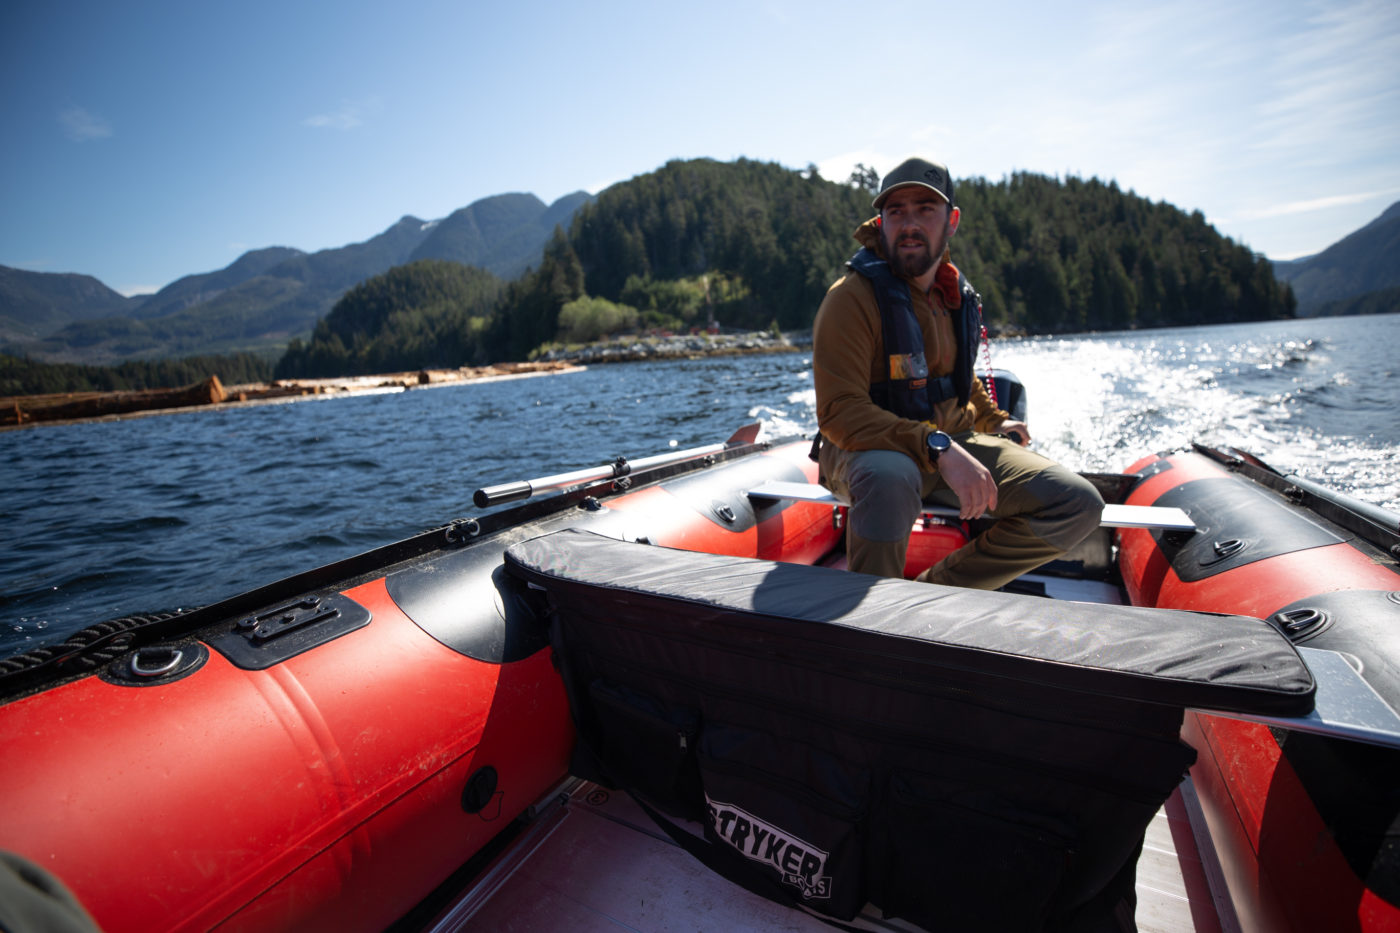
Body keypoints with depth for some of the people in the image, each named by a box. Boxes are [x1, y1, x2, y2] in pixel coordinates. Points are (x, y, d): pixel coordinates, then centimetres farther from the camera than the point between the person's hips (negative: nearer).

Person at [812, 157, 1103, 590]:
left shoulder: (957, 294, 9)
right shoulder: (851, 297, -15)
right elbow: (839, 412, -25)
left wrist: (993, 420, 19)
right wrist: (938, 448, -31)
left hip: (954, 441, 7)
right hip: (871, 450, -6)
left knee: (1078, 504, -6)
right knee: (890, 479, -42)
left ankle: (937, 590, -4)